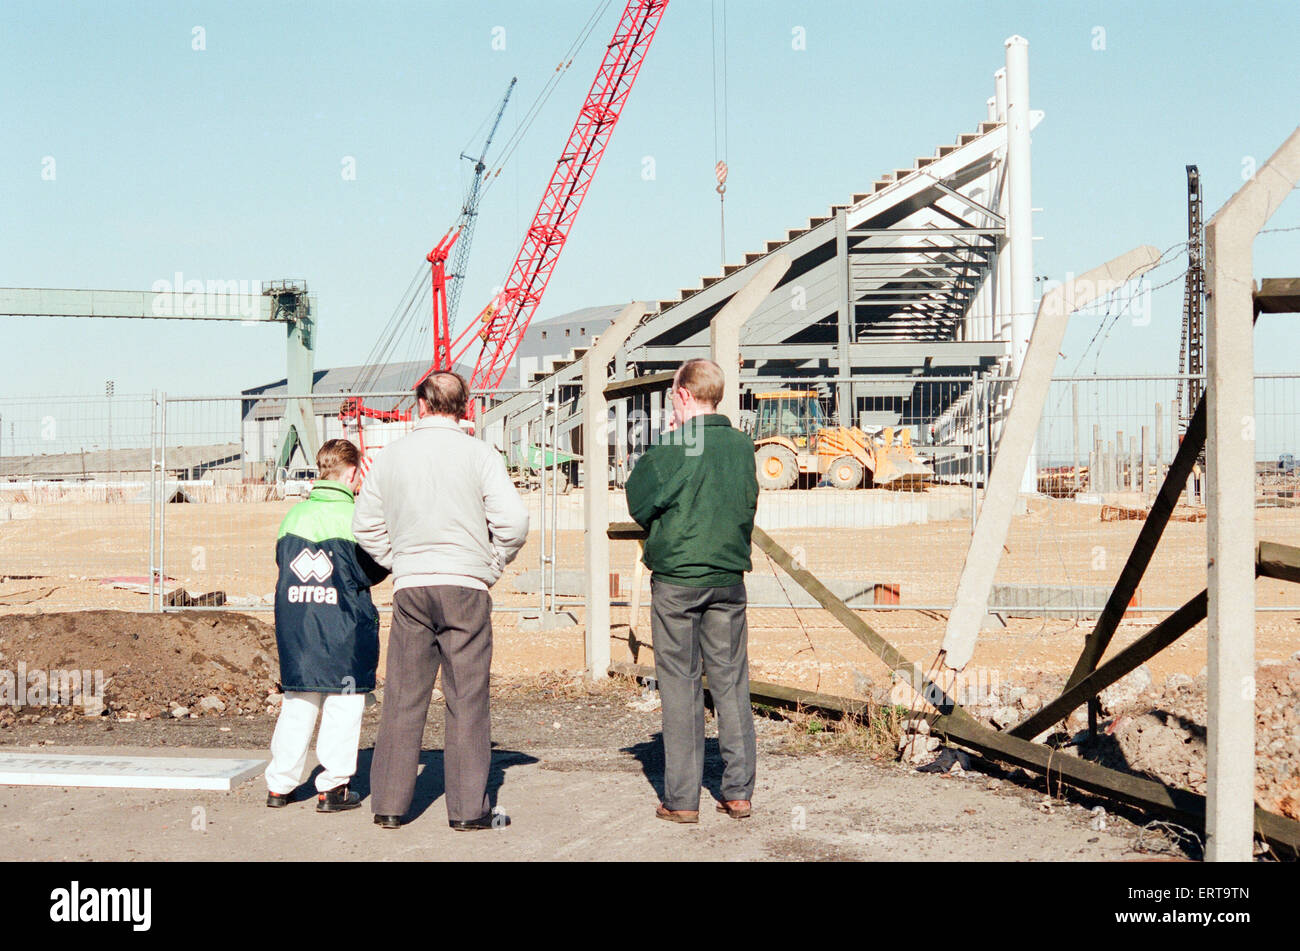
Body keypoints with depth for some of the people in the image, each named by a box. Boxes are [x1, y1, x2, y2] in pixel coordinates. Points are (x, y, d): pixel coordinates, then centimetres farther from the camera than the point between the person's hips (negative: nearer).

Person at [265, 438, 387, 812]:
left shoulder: (293, 515, 6)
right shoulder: (354, 516, -10)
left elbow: (282, 562, 13)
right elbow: (371, 572, -7)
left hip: (293, 624, 5)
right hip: (343, 626, -5)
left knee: (296, 705, 13)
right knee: (343, 704, 4)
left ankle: (279, 784, 17)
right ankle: (333, 786, 4)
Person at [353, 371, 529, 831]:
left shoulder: (390, 456, 6)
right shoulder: (478, 454, -2)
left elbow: (365, 525, 11)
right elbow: (514, 522, -8)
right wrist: (491, 566, 6)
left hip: (410, 588, 3)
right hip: (465, 587, -2)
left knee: (403, 700, 8)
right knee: (467, 700, 2)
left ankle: (389, 804, 12)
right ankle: (468, 808, 3)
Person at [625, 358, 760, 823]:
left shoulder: (671, 448, -13)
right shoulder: (742, 445, 1)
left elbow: (638, 501, -4)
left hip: (676, 579, -4)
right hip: (729, 578, 4)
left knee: (681, 685, 3)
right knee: (731, 683, 10)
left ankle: (682, 798, 6)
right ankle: (738, 791, 12)